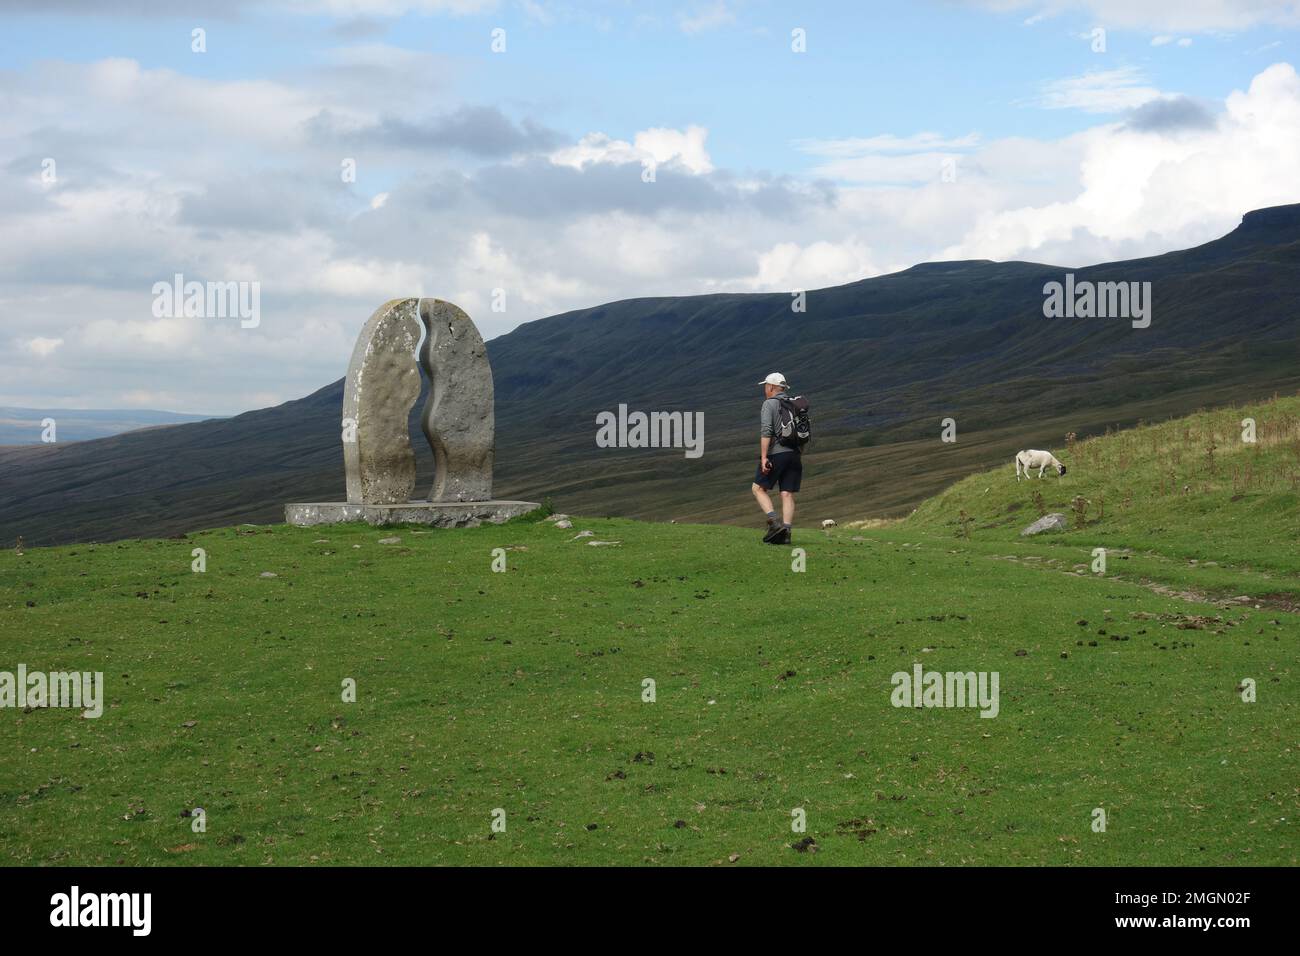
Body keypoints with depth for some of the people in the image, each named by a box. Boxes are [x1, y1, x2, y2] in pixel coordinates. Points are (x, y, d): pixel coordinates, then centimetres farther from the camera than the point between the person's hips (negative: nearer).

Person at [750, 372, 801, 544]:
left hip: (776, 453, -6)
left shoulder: (769, 404, -4)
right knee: (787, 494, 4)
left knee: (759, 488, 4)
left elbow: (766, 431, -16)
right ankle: (785, 533, -4)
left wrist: (764, 457, -19)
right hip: (794, 455, 6)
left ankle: (775, 521, -13)